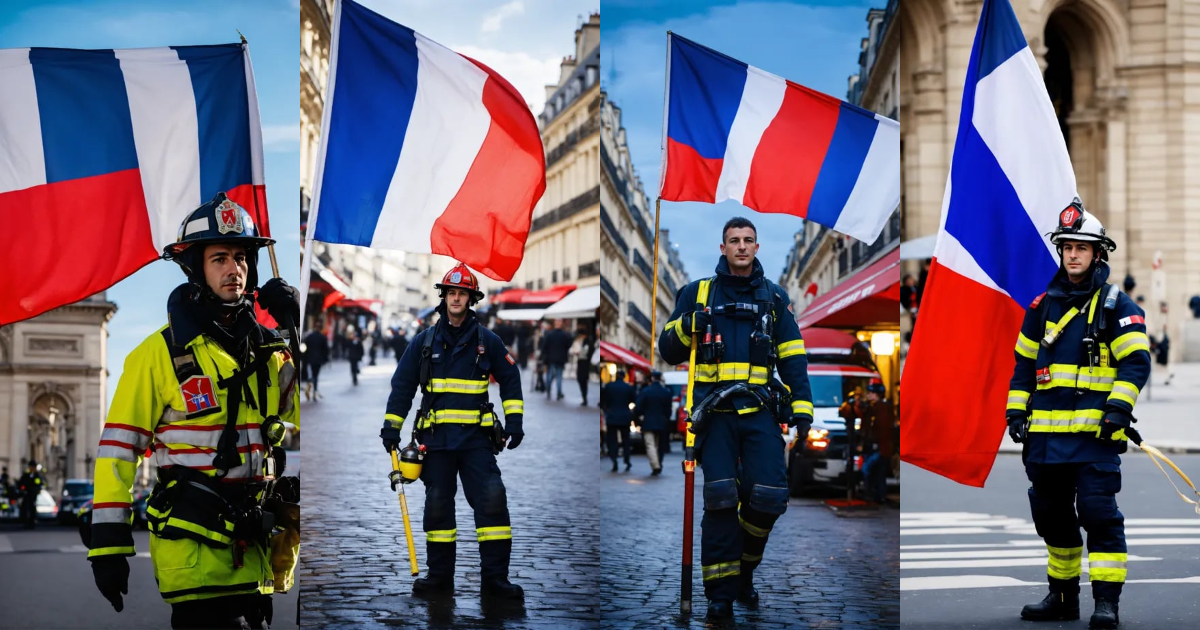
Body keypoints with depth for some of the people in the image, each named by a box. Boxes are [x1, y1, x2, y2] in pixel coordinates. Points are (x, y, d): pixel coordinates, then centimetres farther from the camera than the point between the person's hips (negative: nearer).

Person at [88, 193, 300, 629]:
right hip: (193, 547, -6)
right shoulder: (161, 352, -5)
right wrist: (108, 545, -10)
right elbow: (118, 448, -5)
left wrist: (299, 331, -4)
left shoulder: (267, 350, 11)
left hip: (253, 549, 6)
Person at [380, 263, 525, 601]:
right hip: (437, 437, 1)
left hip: (477, 437, -1)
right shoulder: (424, 341, 7)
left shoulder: (487, 340, 5)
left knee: (491, 499, -11)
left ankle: (495, 577, -7)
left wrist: (515, 419, 4)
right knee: (437, 505, 5)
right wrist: (391, 425, 8)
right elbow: (402, 384, 11)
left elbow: (510, 378, 12)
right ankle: (440, 575, 16)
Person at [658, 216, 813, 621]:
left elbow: (792, 356, 13)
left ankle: (745, 570, 18)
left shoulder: (773, 297, 15)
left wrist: (801, 405, 2)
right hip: (715, 414, -1)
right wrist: (686, 327, -9)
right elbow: (669, 352, 12)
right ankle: (720, 592, -1)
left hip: (760, 413, 1)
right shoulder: (697, 293, 11)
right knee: (720, 500, -10)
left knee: (768, 498, -9)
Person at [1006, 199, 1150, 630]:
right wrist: (1016, 412, 12)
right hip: (1046, 432, 6)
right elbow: (1024, 363, 20)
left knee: (1098, 511, -11)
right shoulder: (1043, 306, 15)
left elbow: (1137, 361, -6)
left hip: (1095, 431, -6)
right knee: (1051, 514, 12)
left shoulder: (1116, 305, 0)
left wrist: (1119, 407, -17)